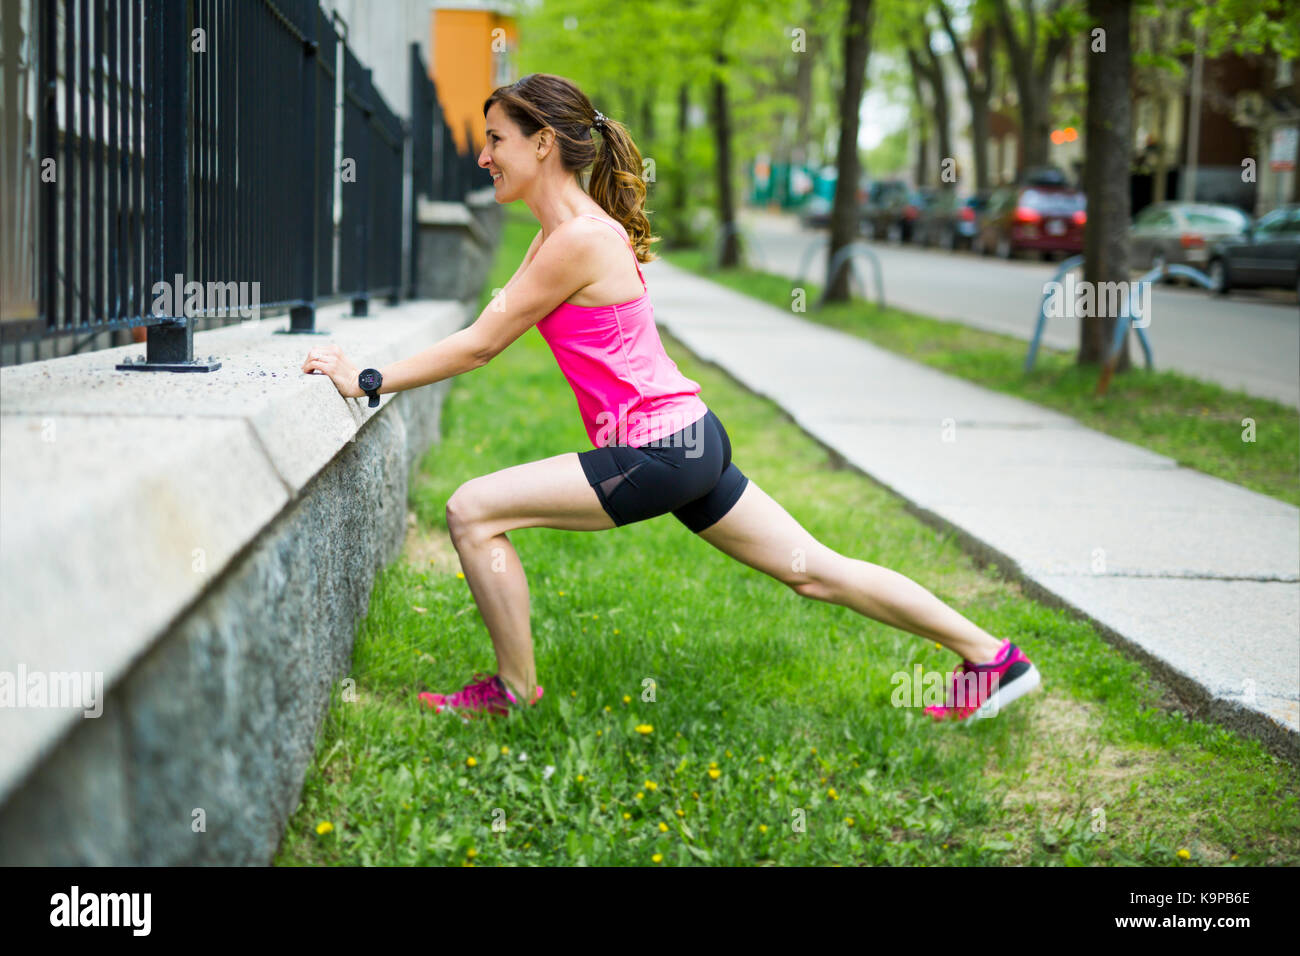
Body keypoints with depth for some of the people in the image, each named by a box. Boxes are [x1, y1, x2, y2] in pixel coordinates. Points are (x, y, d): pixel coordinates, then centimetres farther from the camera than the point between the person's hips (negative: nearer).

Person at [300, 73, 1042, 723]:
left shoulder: (578, 240, -15)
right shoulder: (563, 230, 14)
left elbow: (481, 346, -13)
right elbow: (490, 324, 17)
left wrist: (368, 381, -6)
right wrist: (371, 371, 11)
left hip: (659, 451, -10)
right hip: (687, 437, 10)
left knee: (473, 512, -8)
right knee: (813, 570, 14)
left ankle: (515, 688, 6)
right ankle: (992, 657, 20)